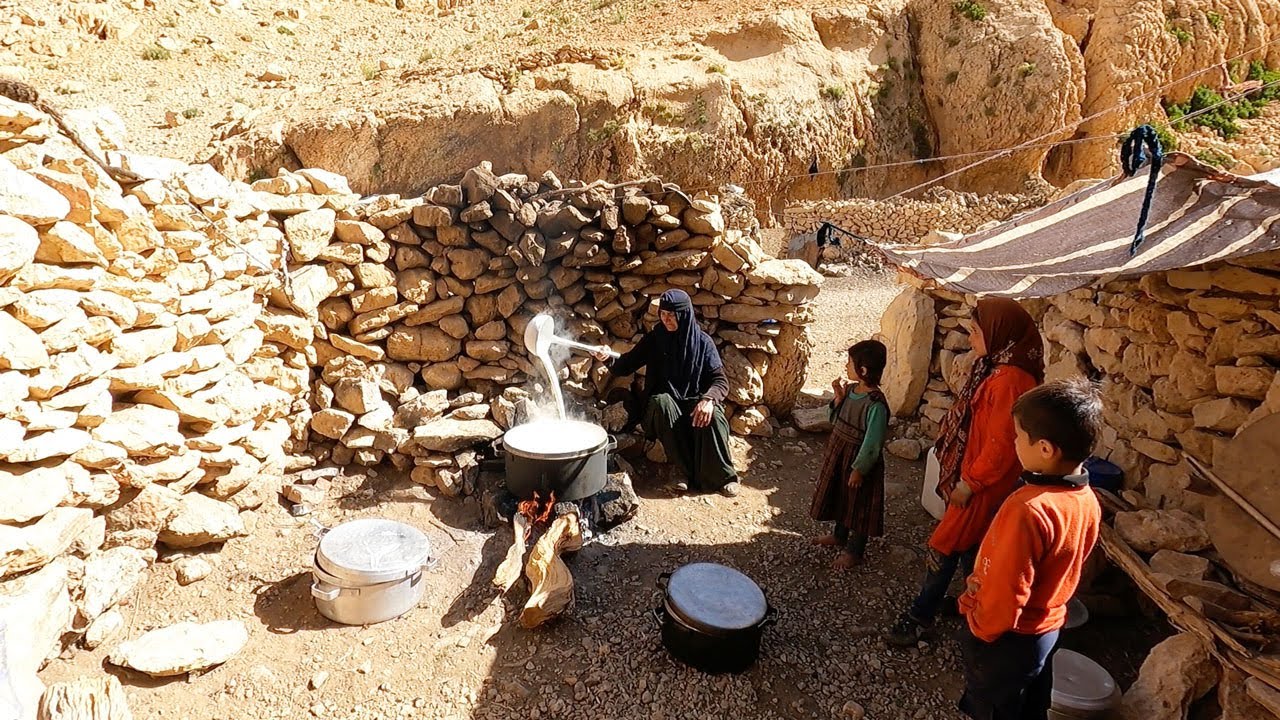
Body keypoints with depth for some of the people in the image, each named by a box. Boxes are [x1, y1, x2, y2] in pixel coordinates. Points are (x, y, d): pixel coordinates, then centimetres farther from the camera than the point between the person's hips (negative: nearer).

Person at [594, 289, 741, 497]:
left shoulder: (702, 342, -3)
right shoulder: (655, 339, 1)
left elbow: (721, 381, -7)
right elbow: (626, 366, 1)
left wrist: (708, 399, -28)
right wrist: (609, 358, -22)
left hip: (696, 402, -1)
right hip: (663, 407, 2)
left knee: (712, 416, -35)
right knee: (662, 402, -34)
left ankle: (723, 476, -18)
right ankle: (687, 472, -28)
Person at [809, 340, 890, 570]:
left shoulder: (876, 404, -27)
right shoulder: (851, 389, -3)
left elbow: (872, 443, -23)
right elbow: (835, 420, 7)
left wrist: (859, 470, -18)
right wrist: (839, 398, -8)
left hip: (859, 459, -8)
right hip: (838, 452, 8)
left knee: (859, 504, 10)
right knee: (839, 495, 24)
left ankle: (855, 551, 27)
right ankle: (839, 534, 47)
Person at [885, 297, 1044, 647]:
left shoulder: (1009, 380, -27)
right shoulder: (995, 368, 5)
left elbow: (1001, 445, -26)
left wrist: (969, 483, -18)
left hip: (982, 486, -9)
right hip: (973, 476, 9)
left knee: (944, 547, 2)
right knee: (970, 546, 21)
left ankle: (920, 616, 16)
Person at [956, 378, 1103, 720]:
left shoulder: (1028, 509, -34)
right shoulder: (1087, 500, -7)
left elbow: (1006, 594, -27)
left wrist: (979, 627, -9)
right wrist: (985, 583, 6)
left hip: (1007, 638, -7)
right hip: (1047, 628, 7)